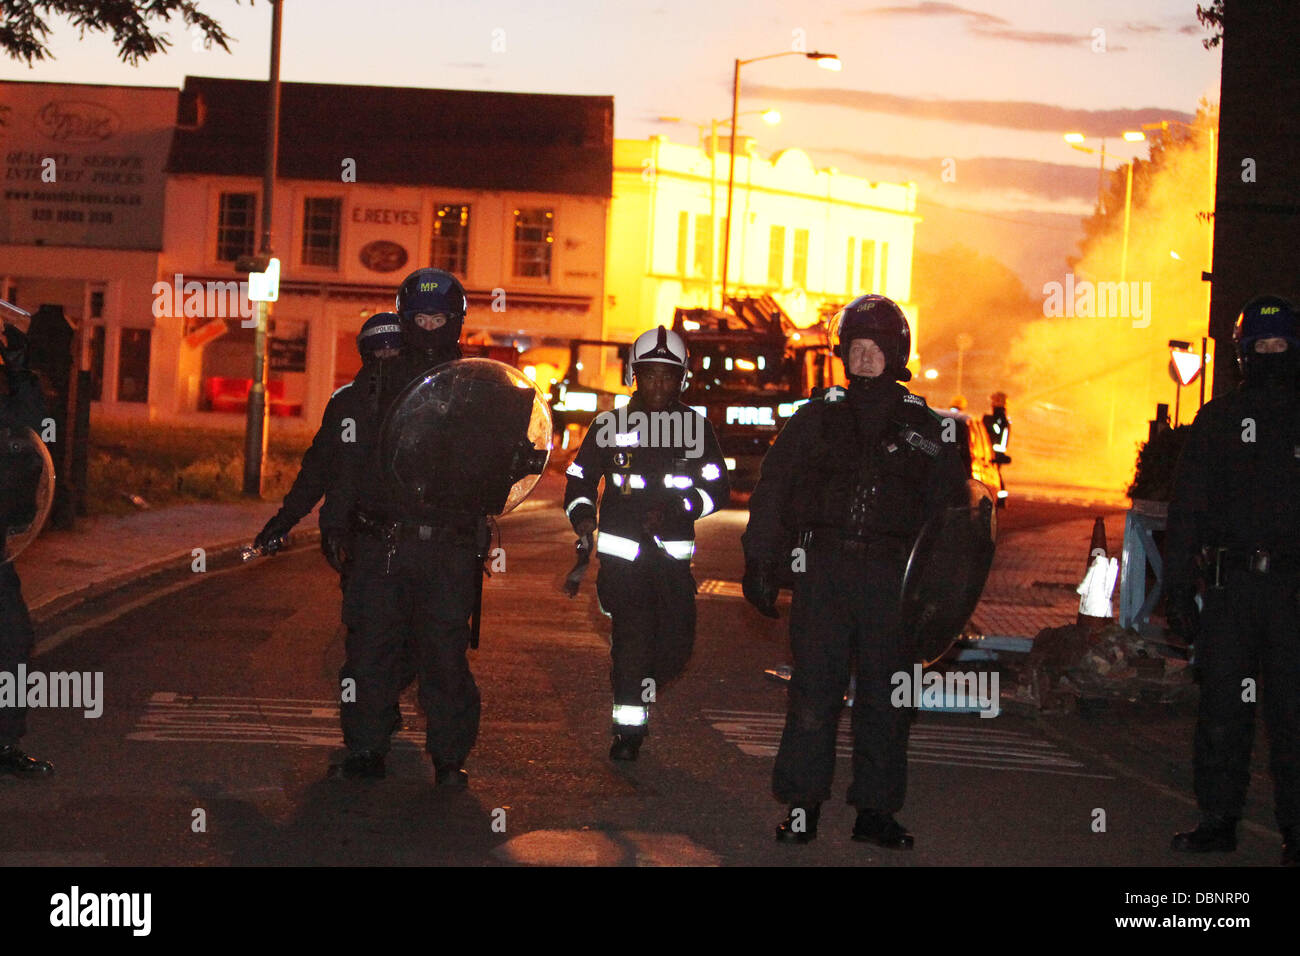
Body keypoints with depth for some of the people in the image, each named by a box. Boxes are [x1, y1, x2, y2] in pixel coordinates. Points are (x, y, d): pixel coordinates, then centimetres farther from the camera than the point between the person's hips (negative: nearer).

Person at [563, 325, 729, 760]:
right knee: (631, 636, -12)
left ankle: (636, 687, 30)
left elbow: (718, 489, 3)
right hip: (621, 553, -1)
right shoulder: (611, 426, 6)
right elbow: (580, 477, 13)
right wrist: (582, 516, -6)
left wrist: (677, 508, -14)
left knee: (676, 645, -1)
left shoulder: (697, 428, 6)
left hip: (673, 553, 2)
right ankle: (629, 726, -1)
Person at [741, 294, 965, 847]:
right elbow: (773, 490, 8)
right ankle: (803, 806, 3)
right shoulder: (817, 417, 8)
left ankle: (875, 810, 12)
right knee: (814, 691, -4)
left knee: (886, 696, 3)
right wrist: (760, 565, 3)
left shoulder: (923, 426, 9)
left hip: (892, 576, 1)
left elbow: (949, 503, 11)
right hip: (823, 568, -1)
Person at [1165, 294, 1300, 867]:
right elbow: (1188, 507, 9)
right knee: (1223, 706, 2)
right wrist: (1178, 585, 2)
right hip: (1231, 581, 1)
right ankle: (1218, 819, 10)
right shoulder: (1219, 419, 11)